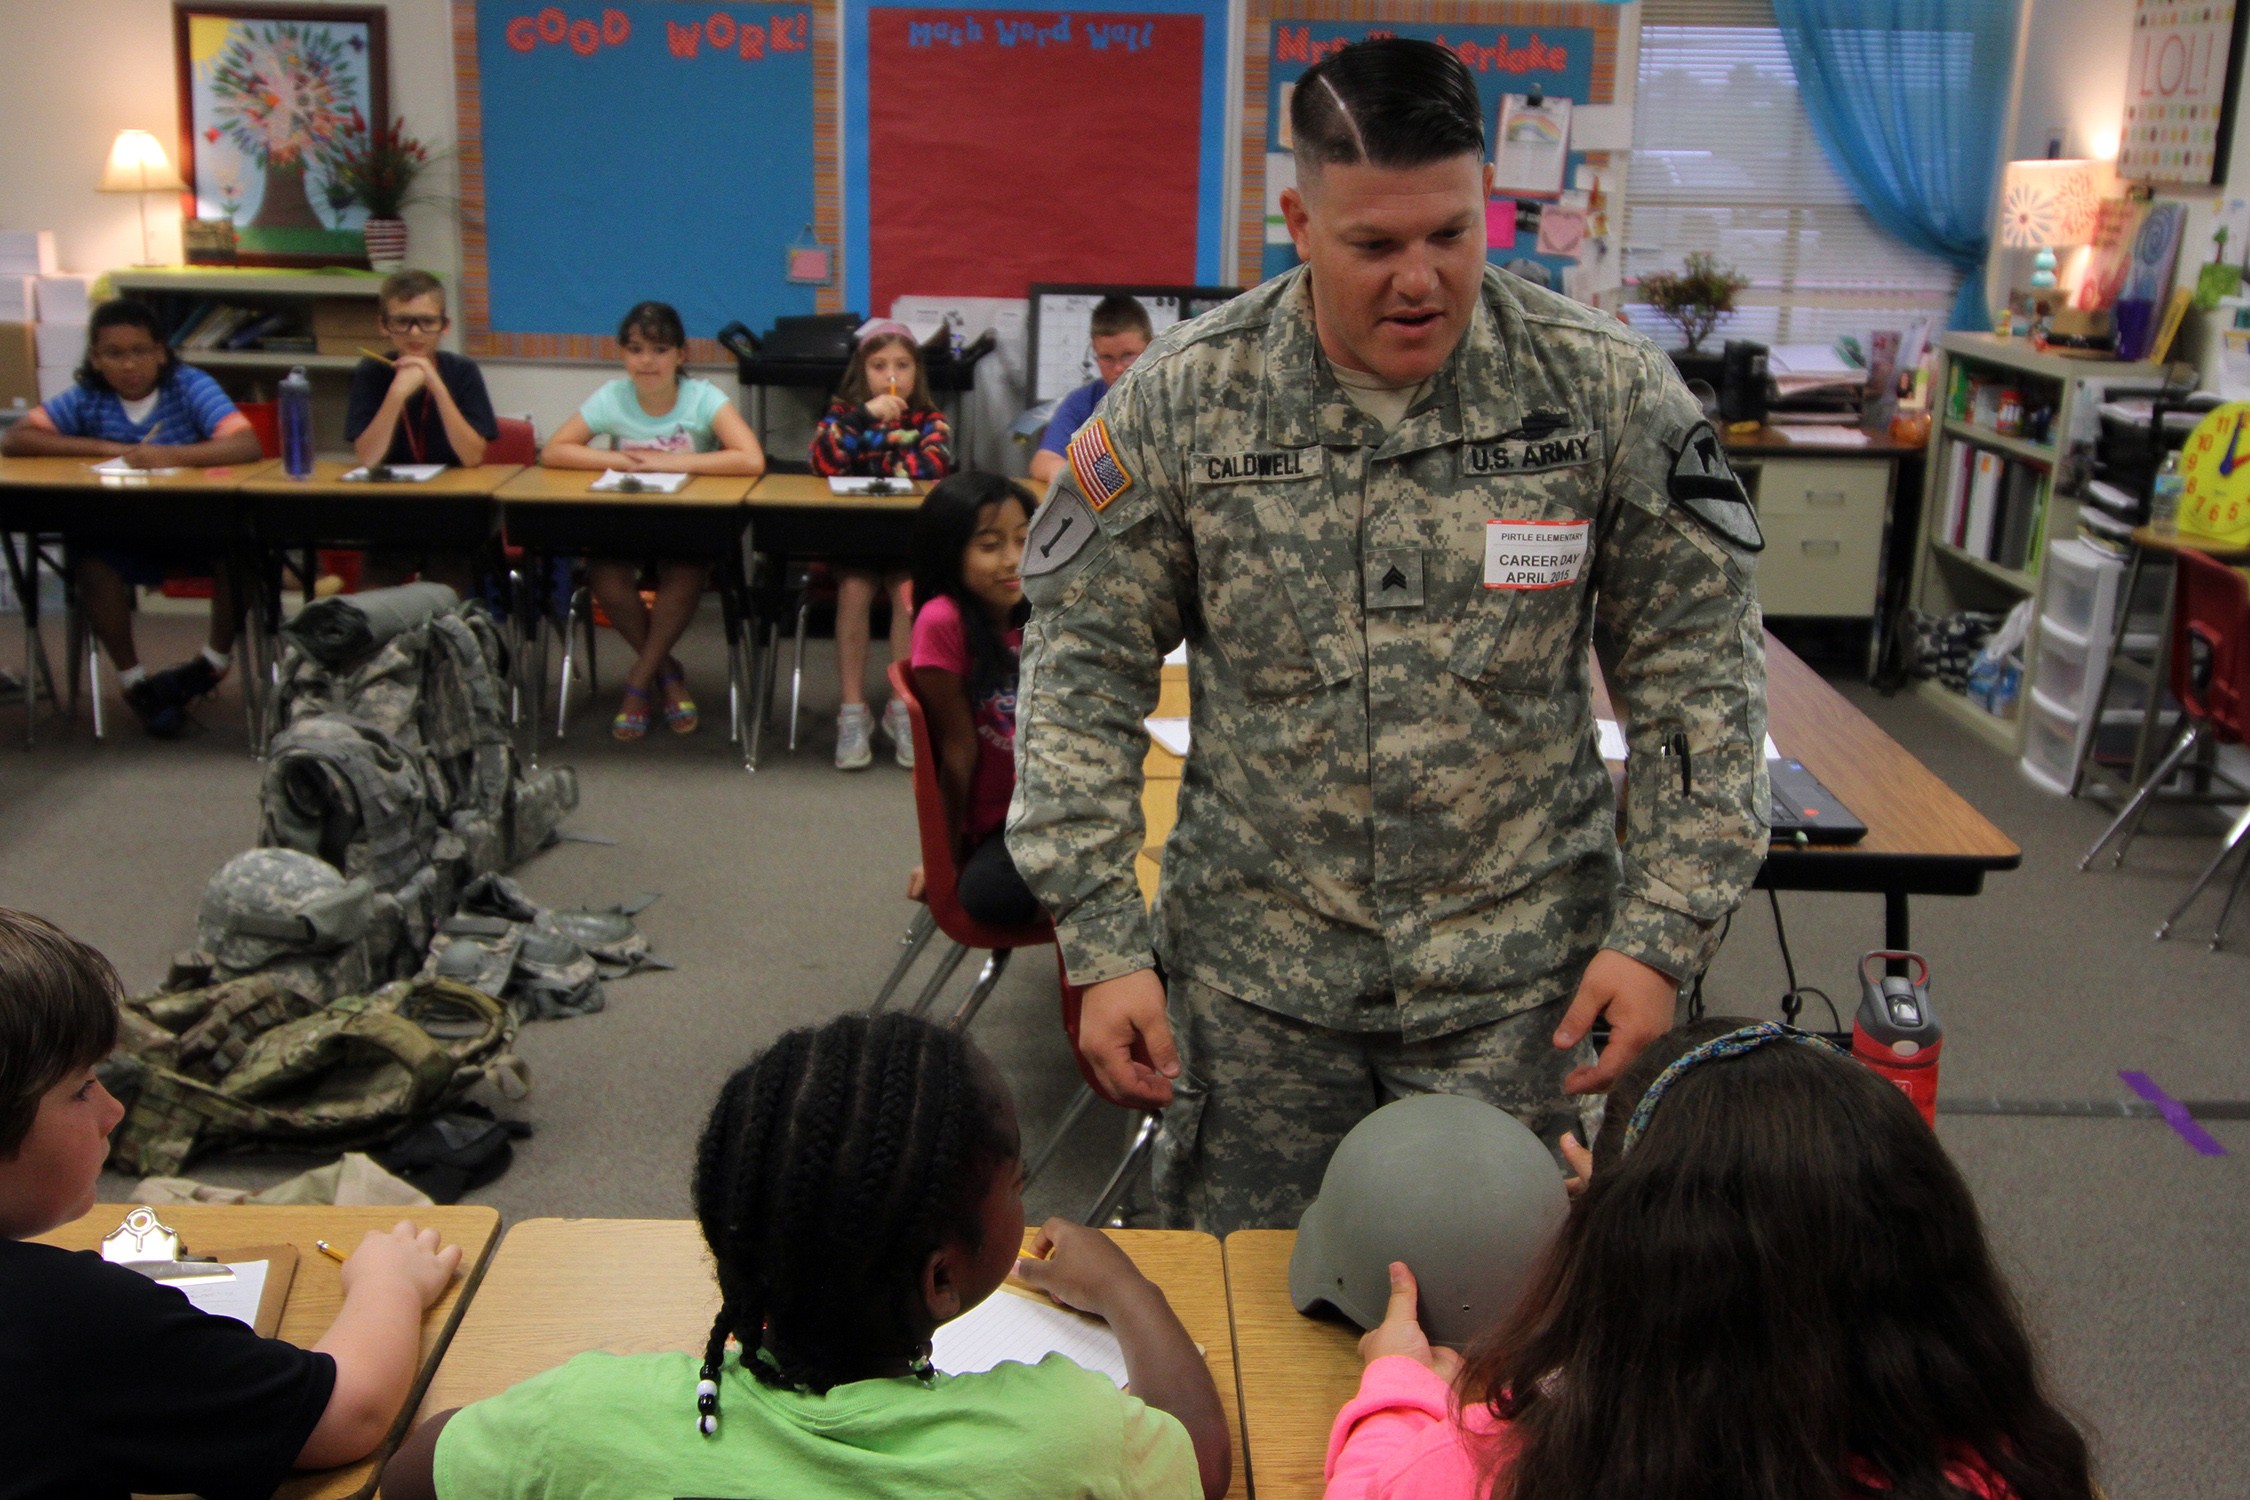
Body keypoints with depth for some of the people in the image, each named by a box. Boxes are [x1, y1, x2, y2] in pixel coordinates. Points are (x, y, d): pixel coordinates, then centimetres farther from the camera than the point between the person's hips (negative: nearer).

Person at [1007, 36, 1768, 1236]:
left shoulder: (1608, 393, -7)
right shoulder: (1180, 400, -7)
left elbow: (1699, 670, -1)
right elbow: (1081, 669, -3)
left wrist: (1663, 932, -7)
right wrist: (1102, 943, -8)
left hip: (1514, 972, 0)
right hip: (1249, 966, 1)